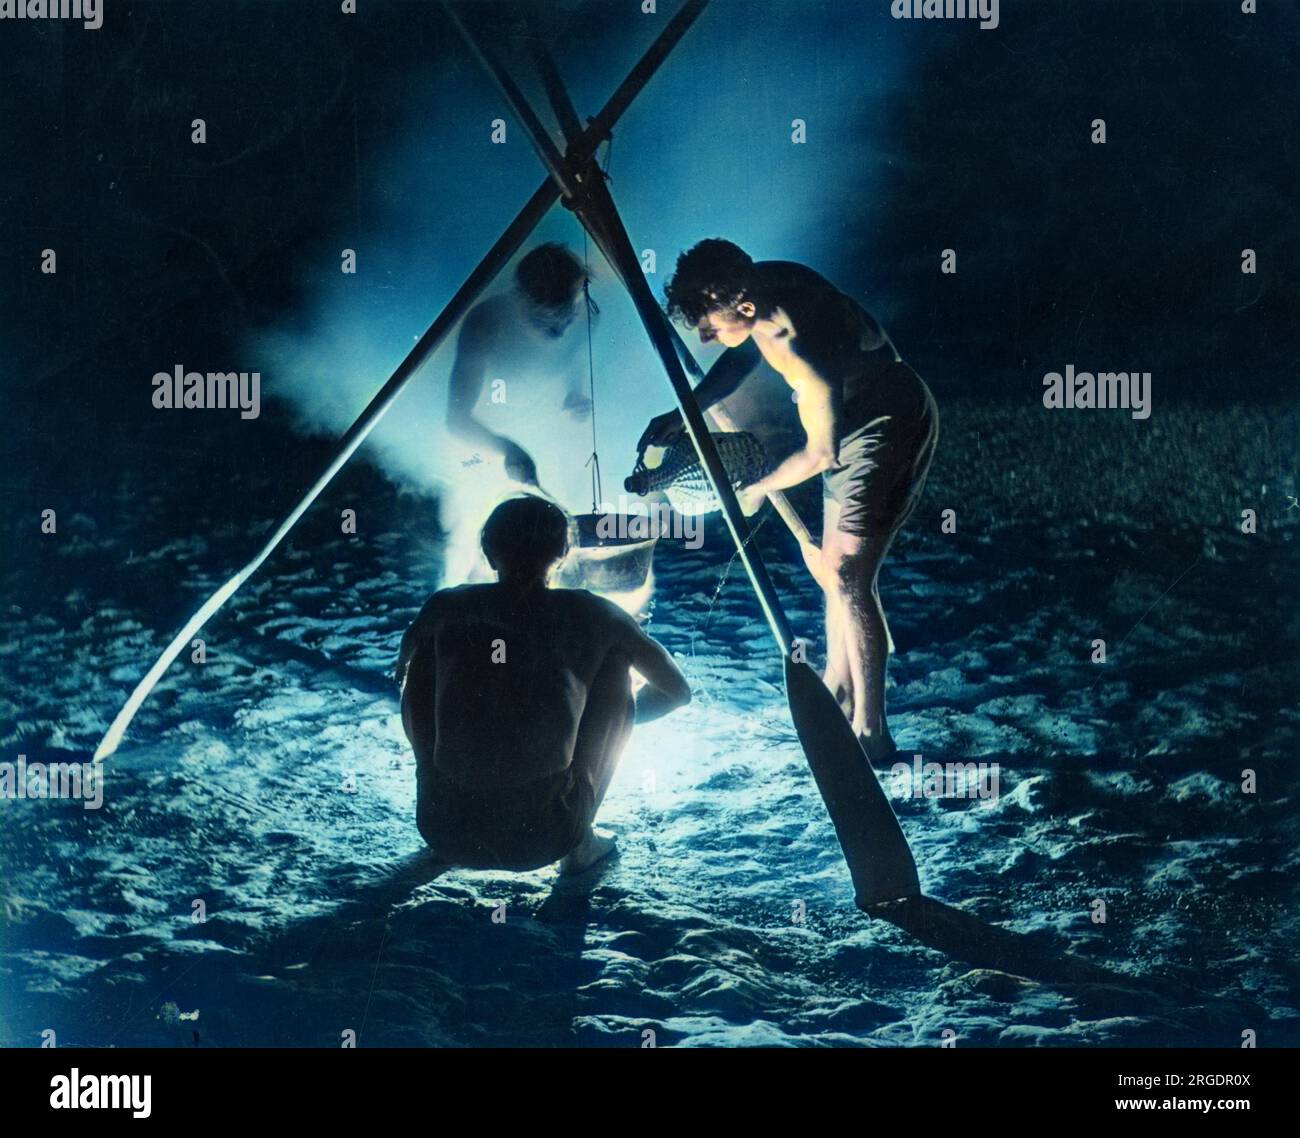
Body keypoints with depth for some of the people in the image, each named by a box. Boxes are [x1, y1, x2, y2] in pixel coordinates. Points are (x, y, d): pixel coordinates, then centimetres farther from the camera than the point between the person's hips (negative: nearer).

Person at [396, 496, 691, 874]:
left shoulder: (447, 606, 5)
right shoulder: (591, 615, 2)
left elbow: (403, 664, 28)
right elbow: (677, 690, 16)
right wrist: (618, 716, 34)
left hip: (448, 836, 2)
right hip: (546, 838, -2)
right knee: (615, 660, 16)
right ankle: (580, 840, 16)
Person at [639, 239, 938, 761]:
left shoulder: (799, 348, -35)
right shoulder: (762, 281, -9)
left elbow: (821, 453, -23)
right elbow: (742, 356, 13)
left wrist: (759, 489, -8)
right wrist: (683, 414, 5)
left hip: (891, 424, -10)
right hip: (856, 418, 10)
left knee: (846, 575, -14)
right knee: (834, 566, 17)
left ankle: (870, 733, -9)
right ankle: (837, 693, 32)